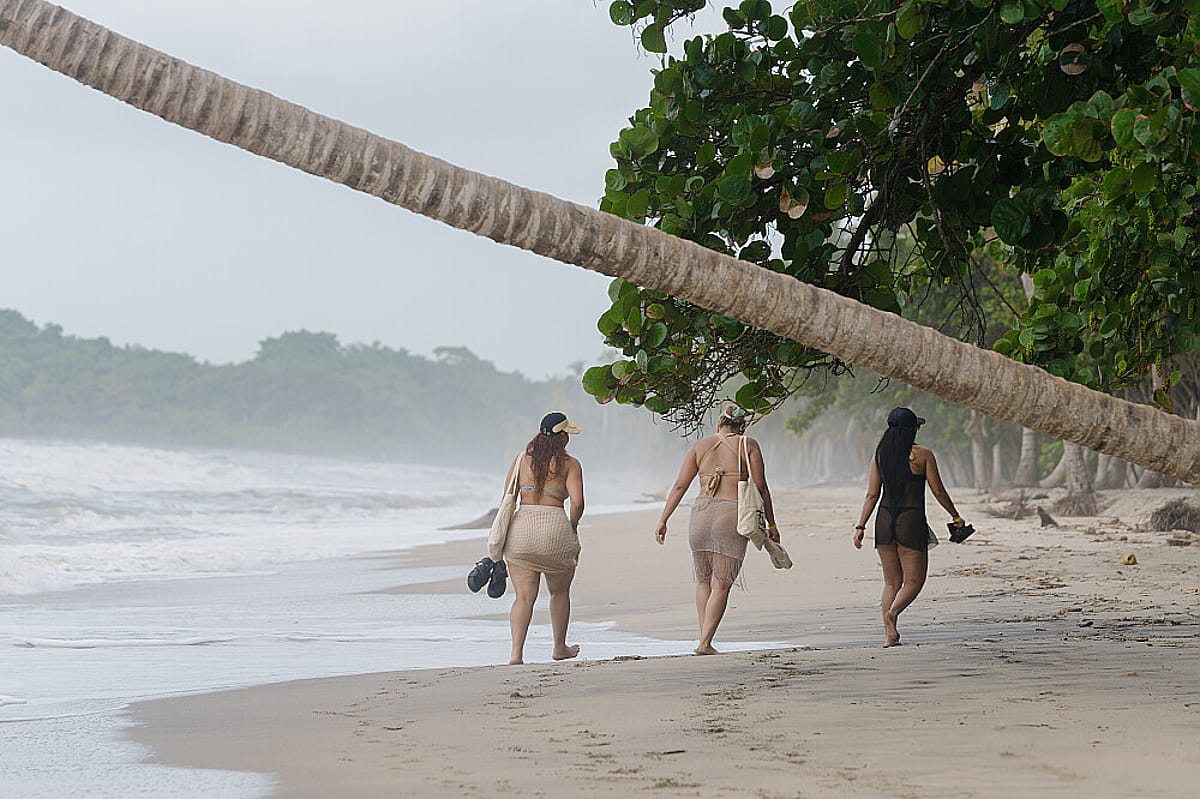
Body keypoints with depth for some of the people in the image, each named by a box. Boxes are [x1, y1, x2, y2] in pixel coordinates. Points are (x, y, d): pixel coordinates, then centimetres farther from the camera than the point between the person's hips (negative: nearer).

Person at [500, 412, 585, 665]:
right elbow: (577, 502, -9)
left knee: (524, 596, 3)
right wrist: (573, 528, 8)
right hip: (555, 526, -2)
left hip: (521, 526, 2)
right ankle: (559, 647, 31)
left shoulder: (522, 459, 12)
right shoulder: (569, 464, 2)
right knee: (560, 591, 20)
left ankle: (516, 653, -12)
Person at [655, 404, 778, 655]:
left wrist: (662, 520, 9)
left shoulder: (700, 446, 12)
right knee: (721, 585, 2)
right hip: (732, 513, -3)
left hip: (702, 511, 3)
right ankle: (705, 643, -6)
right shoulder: (748, 445, 5)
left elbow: (680, 486, 7)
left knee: (703, 581, 19)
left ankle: (704, 638, 15)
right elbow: (761, 488, 2)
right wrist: (771, 524, 9)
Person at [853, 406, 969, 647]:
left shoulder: (880, 455, 6)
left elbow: (872, 495, 3)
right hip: (911, 520, -4)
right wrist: (956, 516, 11)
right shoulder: (923, 456, -6)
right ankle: (892, 613, -23)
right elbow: (939, 492, -2)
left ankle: (889, 633, 1)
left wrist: (860, 526, 5)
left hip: (885, 521, 4)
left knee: (891, 582, 12)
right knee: (913, 580, 4)